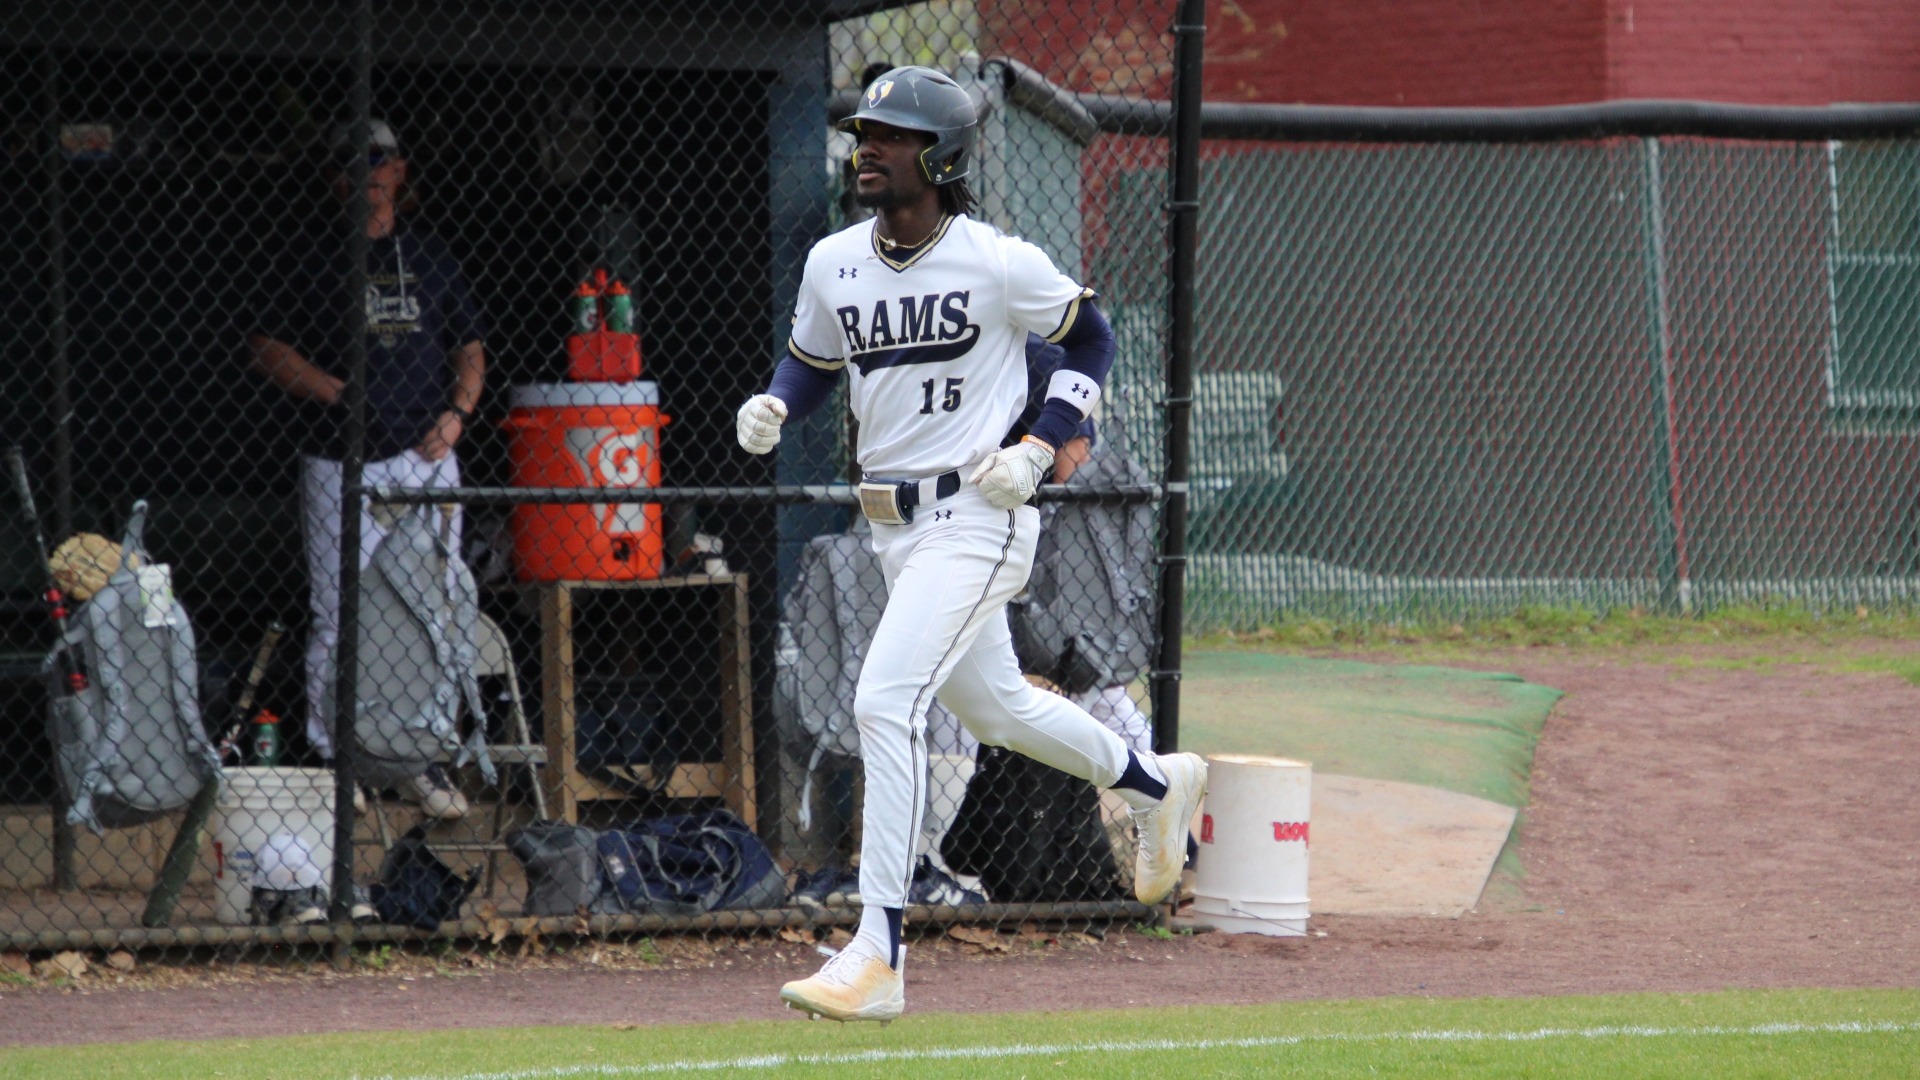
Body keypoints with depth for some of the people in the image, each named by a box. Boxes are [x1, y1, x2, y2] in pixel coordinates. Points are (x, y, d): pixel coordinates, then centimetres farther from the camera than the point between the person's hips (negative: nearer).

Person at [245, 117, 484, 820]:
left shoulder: (430, 258, 15)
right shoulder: (312, 260, 6)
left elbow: (471, 348, 18)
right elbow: (264, 347, 2)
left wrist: (456, 412, -1)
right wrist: (334, 393, -10)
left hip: (425, 456, 3)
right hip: (341, 464, -3)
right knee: (338, 616, -6)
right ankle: (331, 760, 0)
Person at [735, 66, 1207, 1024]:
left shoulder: (1000, 265, -13)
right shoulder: (833, 264, 2)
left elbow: (1091, 338, 2)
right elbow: (812, 361, 18)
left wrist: (1039, 449, -9)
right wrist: (771, 406, -5)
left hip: (975, 520, -7)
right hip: (893, 527, 7)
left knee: (885, 702, -20)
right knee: (993, 706, 22)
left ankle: (877, 958, -21)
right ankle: (1156, 783, 50)